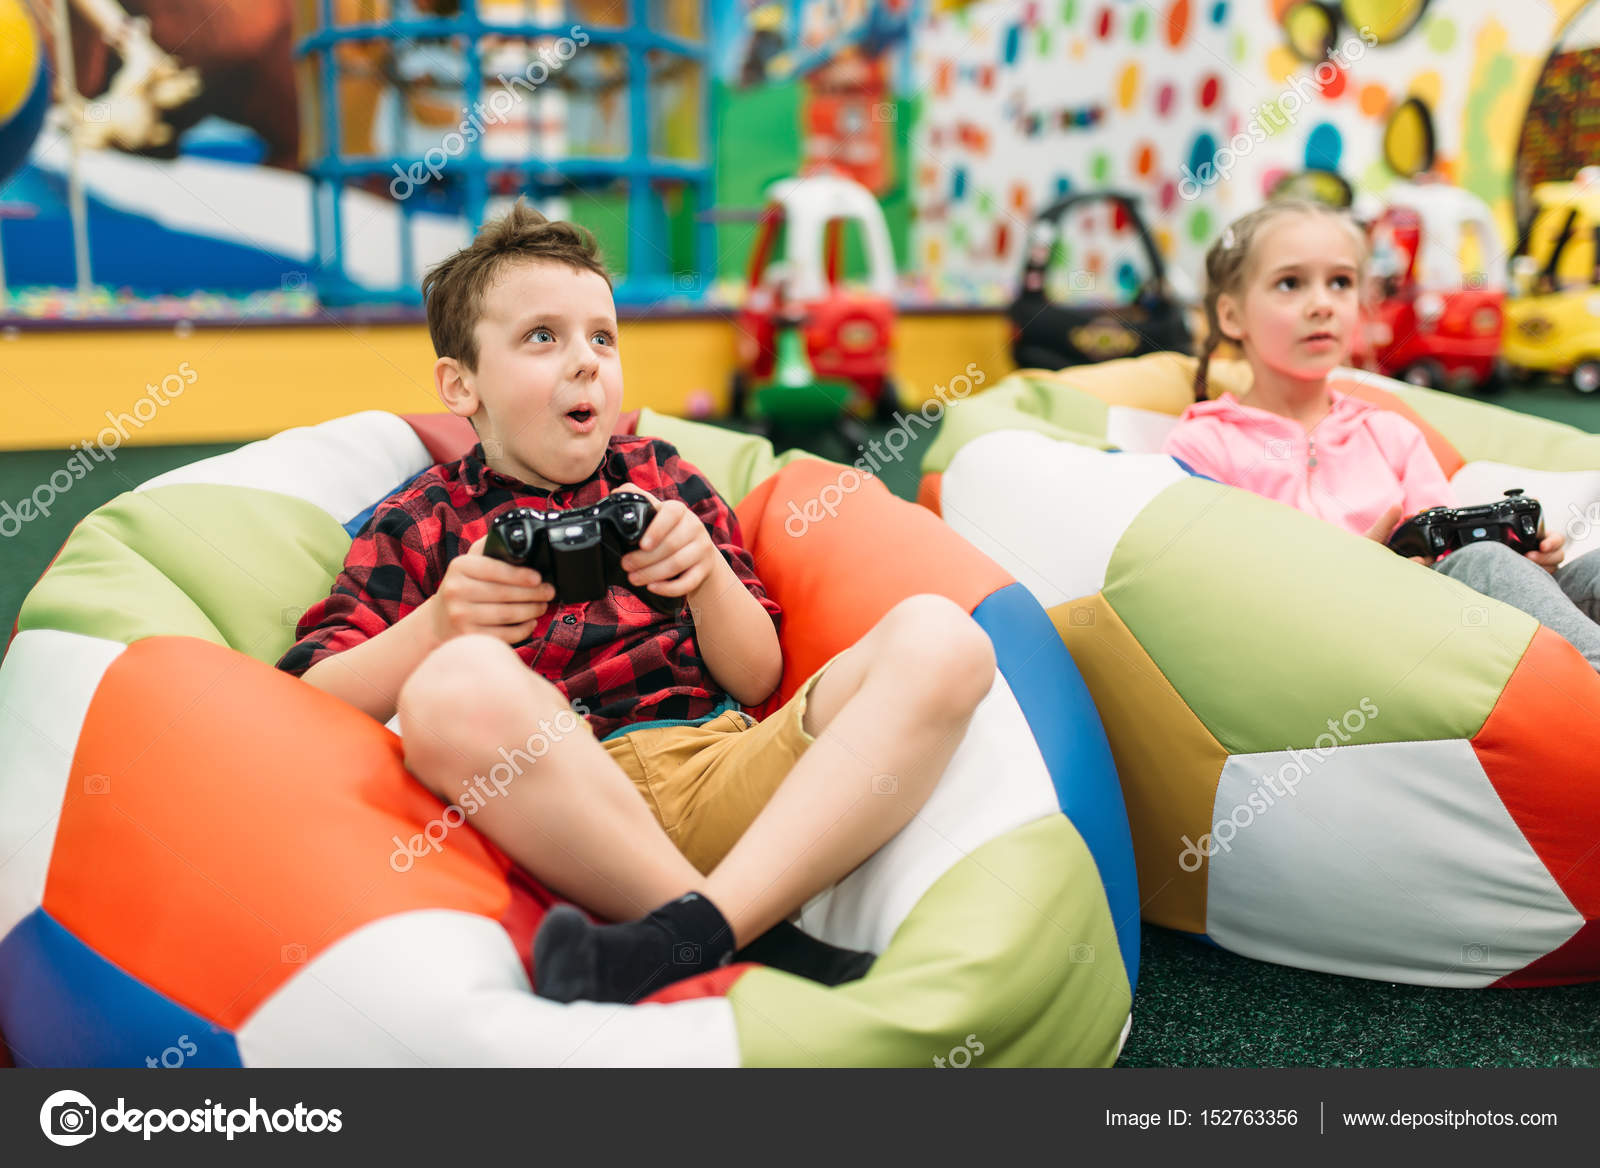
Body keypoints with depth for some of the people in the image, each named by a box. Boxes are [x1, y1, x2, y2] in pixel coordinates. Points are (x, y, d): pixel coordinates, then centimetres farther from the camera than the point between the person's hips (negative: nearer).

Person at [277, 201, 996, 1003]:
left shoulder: (661, 476, 26)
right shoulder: (422, 523, 20)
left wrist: (708, 574, -2)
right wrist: (434, 626, -12)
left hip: (729, 768, 3)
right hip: (563, 800, -3)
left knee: (938, 639, -19)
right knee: (457, 685, -35)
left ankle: (691, 933, -35)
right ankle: (762, 946, -27)